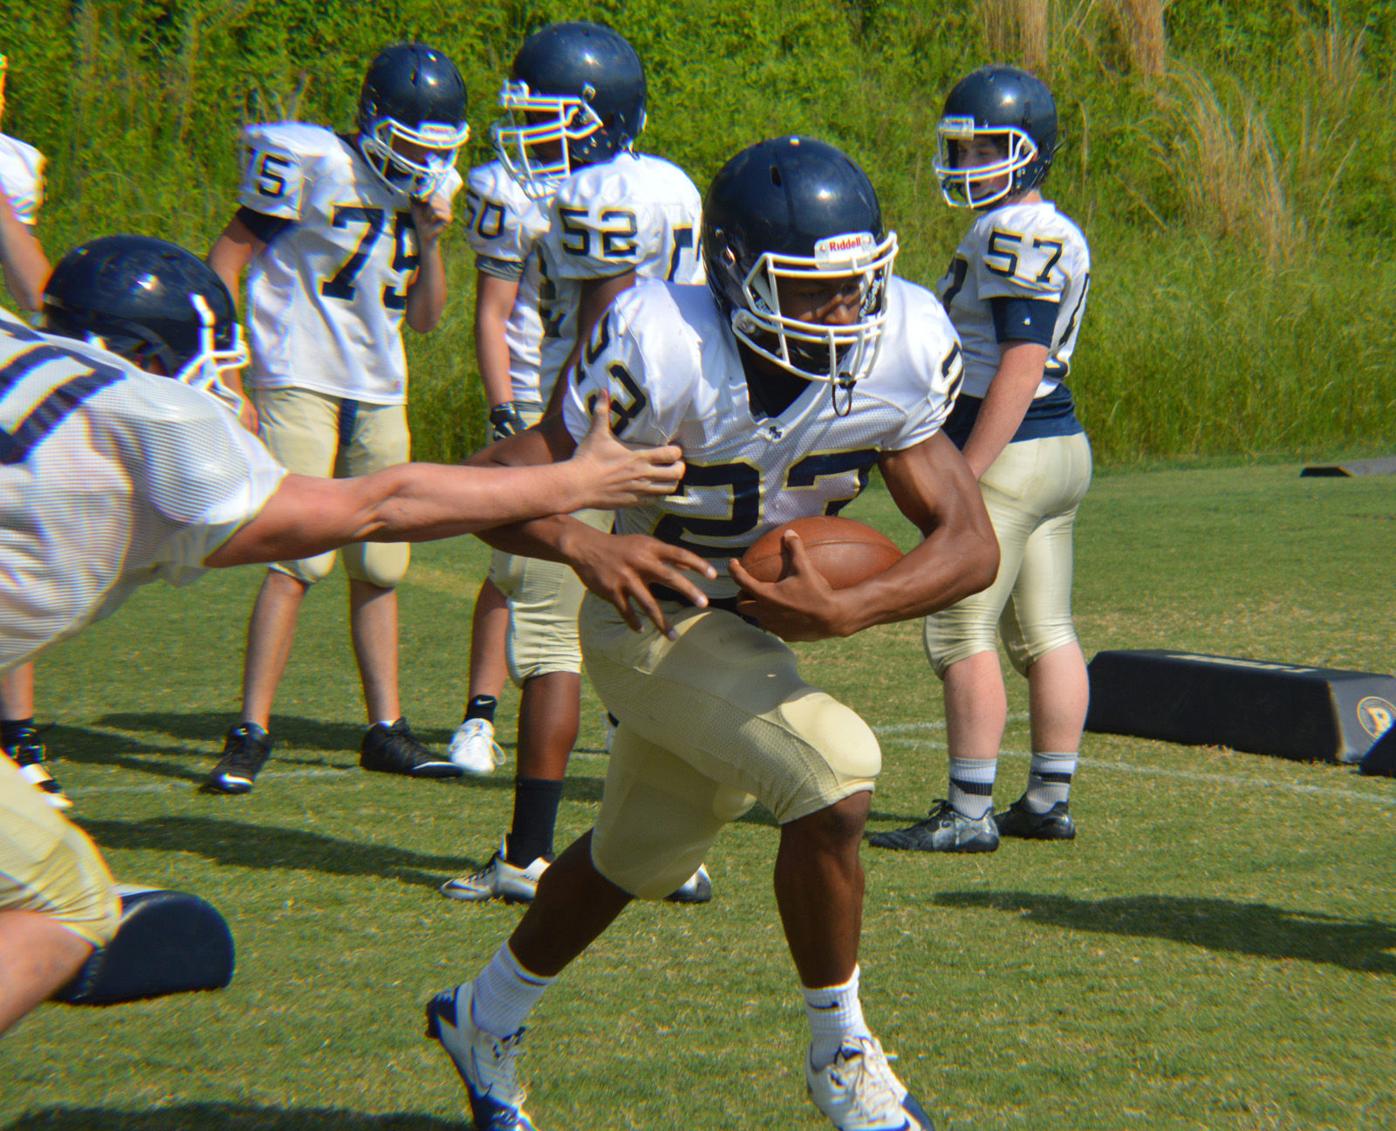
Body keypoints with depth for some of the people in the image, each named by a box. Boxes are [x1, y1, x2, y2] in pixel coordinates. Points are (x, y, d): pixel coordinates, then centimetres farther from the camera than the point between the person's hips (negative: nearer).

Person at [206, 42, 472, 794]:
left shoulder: (428, 190, 10)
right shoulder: (313, 168, -10)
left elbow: (426, 318, 13)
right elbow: (229, 257, -6)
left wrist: (430, 240, -3)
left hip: (380, 395, 6)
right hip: (299, 385, -6)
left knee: (380, 567, 8)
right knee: (298, 558, -14)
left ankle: (386, 730, 17)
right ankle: (250, 733, -11)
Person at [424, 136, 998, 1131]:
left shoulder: (896, 355, -17)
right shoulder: (670, 353, -29)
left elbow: (971, 544, -18)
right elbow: (504, 482, -25)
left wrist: (844, 610, -35)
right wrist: (586, 546, -46)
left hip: (758, 626, 6)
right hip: (656, 620, -6)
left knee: (639, 858, 24)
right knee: (833, 777, -25)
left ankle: (487, 1019, 49)